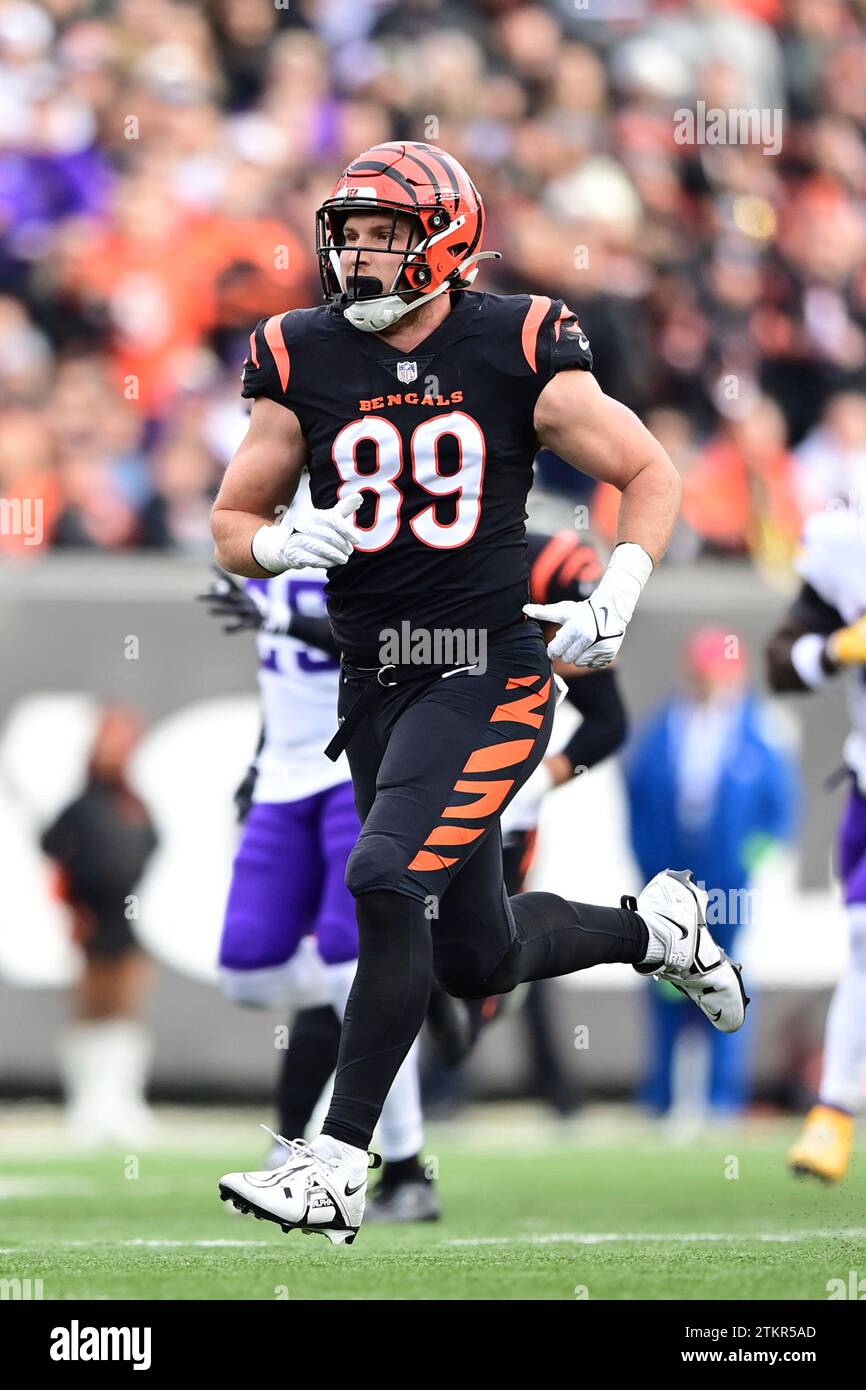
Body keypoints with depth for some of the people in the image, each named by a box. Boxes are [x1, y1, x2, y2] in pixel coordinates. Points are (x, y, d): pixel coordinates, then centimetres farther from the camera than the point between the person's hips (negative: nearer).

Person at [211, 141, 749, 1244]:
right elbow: (232, 526, 9)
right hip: (376, 683, 5)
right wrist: (288, 544, -14)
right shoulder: (306, 363, 1)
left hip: (491, 668, -5)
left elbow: (649, 473, 4)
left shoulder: (516, 352, -6)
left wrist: (616, 599, -11)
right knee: (477, 960, 13)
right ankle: (655, 925, 43)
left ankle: (337, 1164, -18)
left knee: (387, 885, -23)